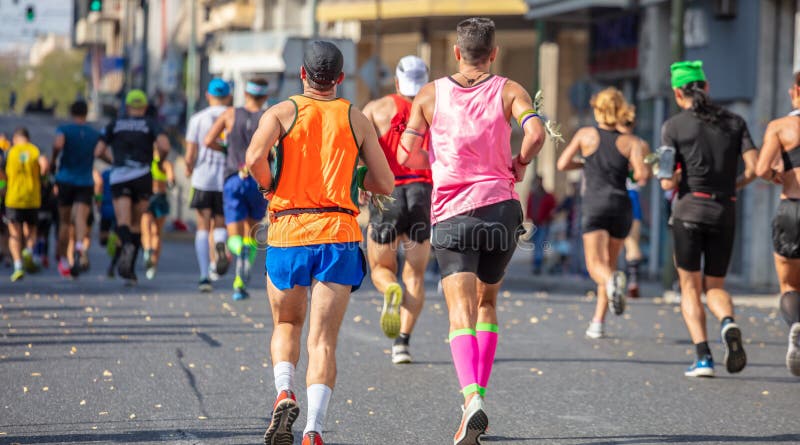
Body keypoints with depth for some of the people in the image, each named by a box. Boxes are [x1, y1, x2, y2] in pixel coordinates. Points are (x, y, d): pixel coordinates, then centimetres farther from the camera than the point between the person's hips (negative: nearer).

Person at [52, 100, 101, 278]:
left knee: (64, 221, 13)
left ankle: (63, 261, 20)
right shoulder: (96, 134, 6)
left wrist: (53, 161, -5)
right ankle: (79, 245, -44)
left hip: (65, 180, 0)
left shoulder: (64, 129, -2)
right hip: (86, 182, 0)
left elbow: (58, 145, -22)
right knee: (80, 218, -13)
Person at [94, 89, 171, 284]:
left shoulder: (115, 124, 12)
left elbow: (99, 151, 8)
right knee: (136, 225, 13)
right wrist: (160, 161, 10)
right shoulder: (151, 124, 7)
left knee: (123, 222, -12)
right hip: (142, 176, 0)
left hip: (119, 178, 0)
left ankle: (127, 245, -46)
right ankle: (130, 269, 7)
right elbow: (164, 146, -11)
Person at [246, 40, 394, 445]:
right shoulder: (356, 119, 9)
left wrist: (269, 186, 4)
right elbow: (385, 184, 8)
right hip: (338, 235, 0)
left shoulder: (281, 112, 4)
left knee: (286, 325, 22)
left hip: (287, 234, 0)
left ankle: (284, 393, -4)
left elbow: (255, 157, -16)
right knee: (323, 340, -4)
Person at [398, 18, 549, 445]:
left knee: (461, 312, -10)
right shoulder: (508, 90, 3)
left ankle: (471, 399, -31)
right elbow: (535, 133, -14)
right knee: (486, 302, 21)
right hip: (500, 207, 1)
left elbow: (406, 154, 1)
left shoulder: (430, 94, 4)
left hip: (450, 213, -1)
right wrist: (519, 165, 4)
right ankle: (479, 393, 16)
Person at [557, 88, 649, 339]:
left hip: (594, 205, -2)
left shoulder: (586, 135, 5)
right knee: (610, 263, 17)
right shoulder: (631, 141, 4)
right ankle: (598, 322, 16)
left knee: (596, 266, -9)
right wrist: (639, 172, 14)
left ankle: (613, 281, -45)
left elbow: (562, 164, 7)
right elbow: (641, 174, -9)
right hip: (621, 205, 2)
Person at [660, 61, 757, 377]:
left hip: (689, 209, -3)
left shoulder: (674, 126, -1)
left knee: (690, 287, 7)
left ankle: (703, 357, -8)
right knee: (714, 286, 15)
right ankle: (728, 324, -19)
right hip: (725, 212, 3)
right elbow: (754, 168, -1)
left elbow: (668, 182, -7)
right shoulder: (735, 122, 8)